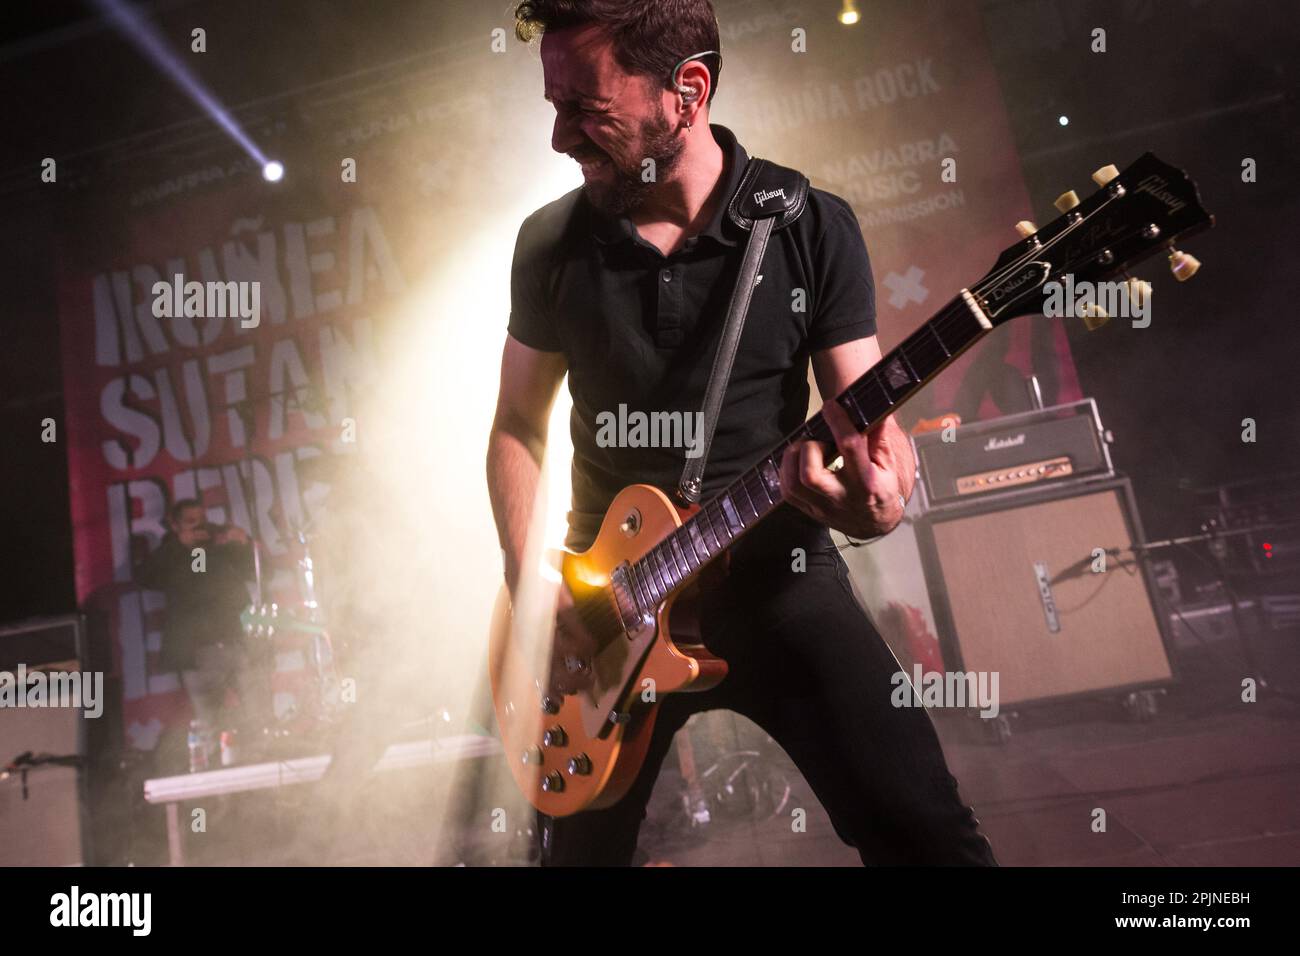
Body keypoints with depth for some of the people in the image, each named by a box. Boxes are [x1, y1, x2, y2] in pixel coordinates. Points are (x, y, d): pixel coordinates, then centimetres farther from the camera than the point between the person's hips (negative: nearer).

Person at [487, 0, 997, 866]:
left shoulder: (814, 228, -7)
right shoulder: (551, 242, -1)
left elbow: (872, 421, -5)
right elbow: (518, 424, 8)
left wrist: (878, 498, -29)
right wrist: (532, 586, -5)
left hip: (778, 573, -1)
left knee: (926, 835, -13)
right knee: (579, 848, 10)